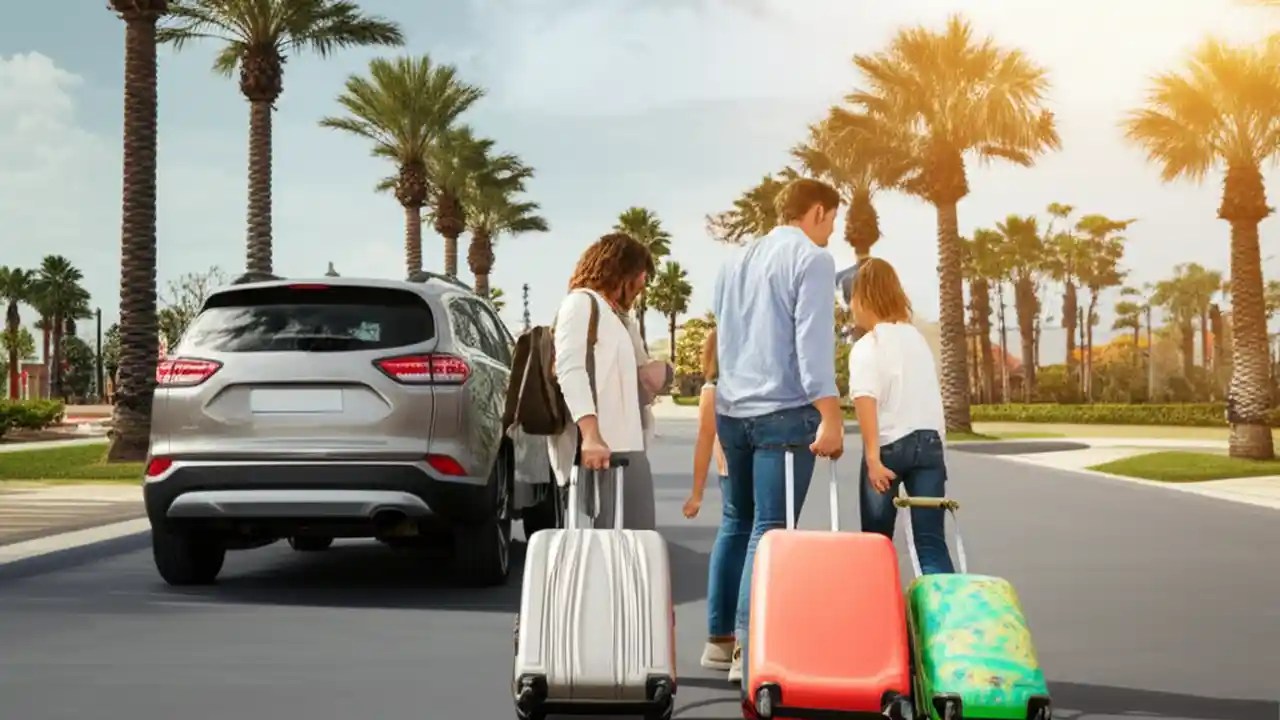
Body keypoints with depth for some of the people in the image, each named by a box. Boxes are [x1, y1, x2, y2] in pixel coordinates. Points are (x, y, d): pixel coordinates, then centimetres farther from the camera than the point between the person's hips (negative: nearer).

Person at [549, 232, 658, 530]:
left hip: (622, 446, 9)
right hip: (599, 447, -9)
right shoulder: (582, 302, 2)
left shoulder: (611, 312, 30)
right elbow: (571, 371, -13)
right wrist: (590, 435, -24)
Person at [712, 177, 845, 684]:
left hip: (732, 410, 7)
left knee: (744, 524, 16)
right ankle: (749, 648, -11)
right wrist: (831, 416, -17)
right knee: (771, 530, -7)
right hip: (784, 413, -7)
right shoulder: (812, 258, -5)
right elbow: (813, 341, -15)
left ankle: (737, 637, 20)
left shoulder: (736, 261, 18)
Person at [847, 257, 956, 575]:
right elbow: (930, 395, 14)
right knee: (931, 541, -2)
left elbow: (866, 402, -17)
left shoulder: (867, 346, -5)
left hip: (890, 445, -4)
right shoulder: (917, 338, 12)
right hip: (929, 441, 4)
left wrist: (873, 457, -21)